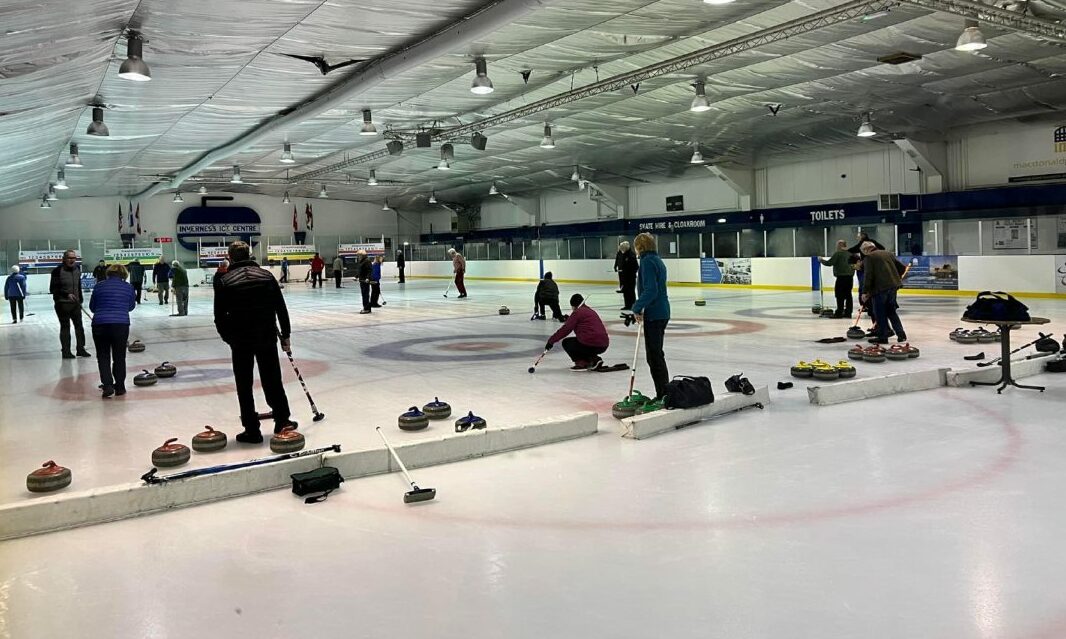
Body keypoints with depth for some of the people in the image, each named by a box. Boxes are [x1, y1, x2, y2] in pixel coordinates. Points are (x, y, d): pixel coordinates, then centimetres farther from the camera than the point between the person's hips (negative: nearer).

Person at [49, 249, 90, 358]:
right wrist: (67, 294, -24)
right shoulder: (58, 271, -14)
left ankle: (81, 349, 19)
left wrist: (80, 300, 16)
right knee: (65, 327, 1)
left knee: (79, 325, 9)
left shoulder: (77, 269, 6)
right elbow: (53, 289, -15)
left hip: (75, 303, 6)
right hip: (62, 304, -6)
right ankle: (66, 351, 9)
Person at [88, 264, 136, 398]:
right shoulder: (128, 287, 6)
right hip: (121, 325, 0)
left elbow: (92, 307, 16)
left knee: (103, 357, 12)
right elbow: (131, 306, 21)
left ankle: (107, 385, -2)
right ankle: (119, 387, 18)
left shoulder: (99, 286, 7)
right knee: (119, 357, 12)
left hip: (100, 325, 0)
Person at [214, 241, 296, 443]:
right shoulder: (266, 275, 4)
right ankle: (282, 421, 22)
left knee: (244, 386, 6)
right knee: (273, 380, 15)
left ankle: (252, 431, 9)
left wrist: (229, 338, 14)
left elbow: (220, 317, -1)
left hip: (241, 340, -2)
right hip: (267, 337, 2)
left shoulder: (224, 281, -1)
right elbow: (281, 309, 5)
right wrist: (285, 336, 12)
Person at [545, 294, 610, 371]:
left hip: (590, 345, -8)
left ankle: (581, 362, 1)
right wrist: (568, 320, 32)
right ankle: (594, 359, 14)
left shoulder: (577, 312, -2)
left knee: (566, 342, 14)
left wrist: (551, 341, 2)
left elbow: (565, 329, -5)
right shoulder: (591, 311, 23)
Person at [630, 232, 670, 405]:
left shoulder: (648, 261, -14)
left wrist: (637, 307, -15)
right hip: (662, 312, 10)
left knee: (654, 355, -4)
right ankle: (664, 393, 23)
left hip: (654, 315, -10)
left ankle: (662, 395, -1)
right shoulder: (658, 260, 15)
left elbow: (650, 290, -23)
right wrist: (641, 307, 14)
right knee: (657, 353, 16)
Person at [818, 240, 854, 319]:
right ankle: (848, 312, 13)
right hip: (850, 276, 8)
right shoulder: (850, 253, 12)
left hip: (841, 277, -8)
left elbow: (829, 263, -13)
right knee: (848, 294, 10)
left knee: (840, 295, -5)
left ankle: (839, 312, -5)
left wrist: (821, 260, 1)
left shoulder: (838, 254, -11)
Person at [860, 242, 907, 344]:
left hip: (880, 287, -7)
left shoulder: (869, 257, -4)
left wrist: (865, 292, -10)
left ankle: (882, 337, 5)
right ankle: (901, 334, 17)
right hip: (893, 285, 7)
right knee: (891, 311, 18)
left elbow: (868, 275, -13)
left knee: (879, 313, 3)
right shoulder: (888, 253, 16)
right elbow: (902, 267, 16)